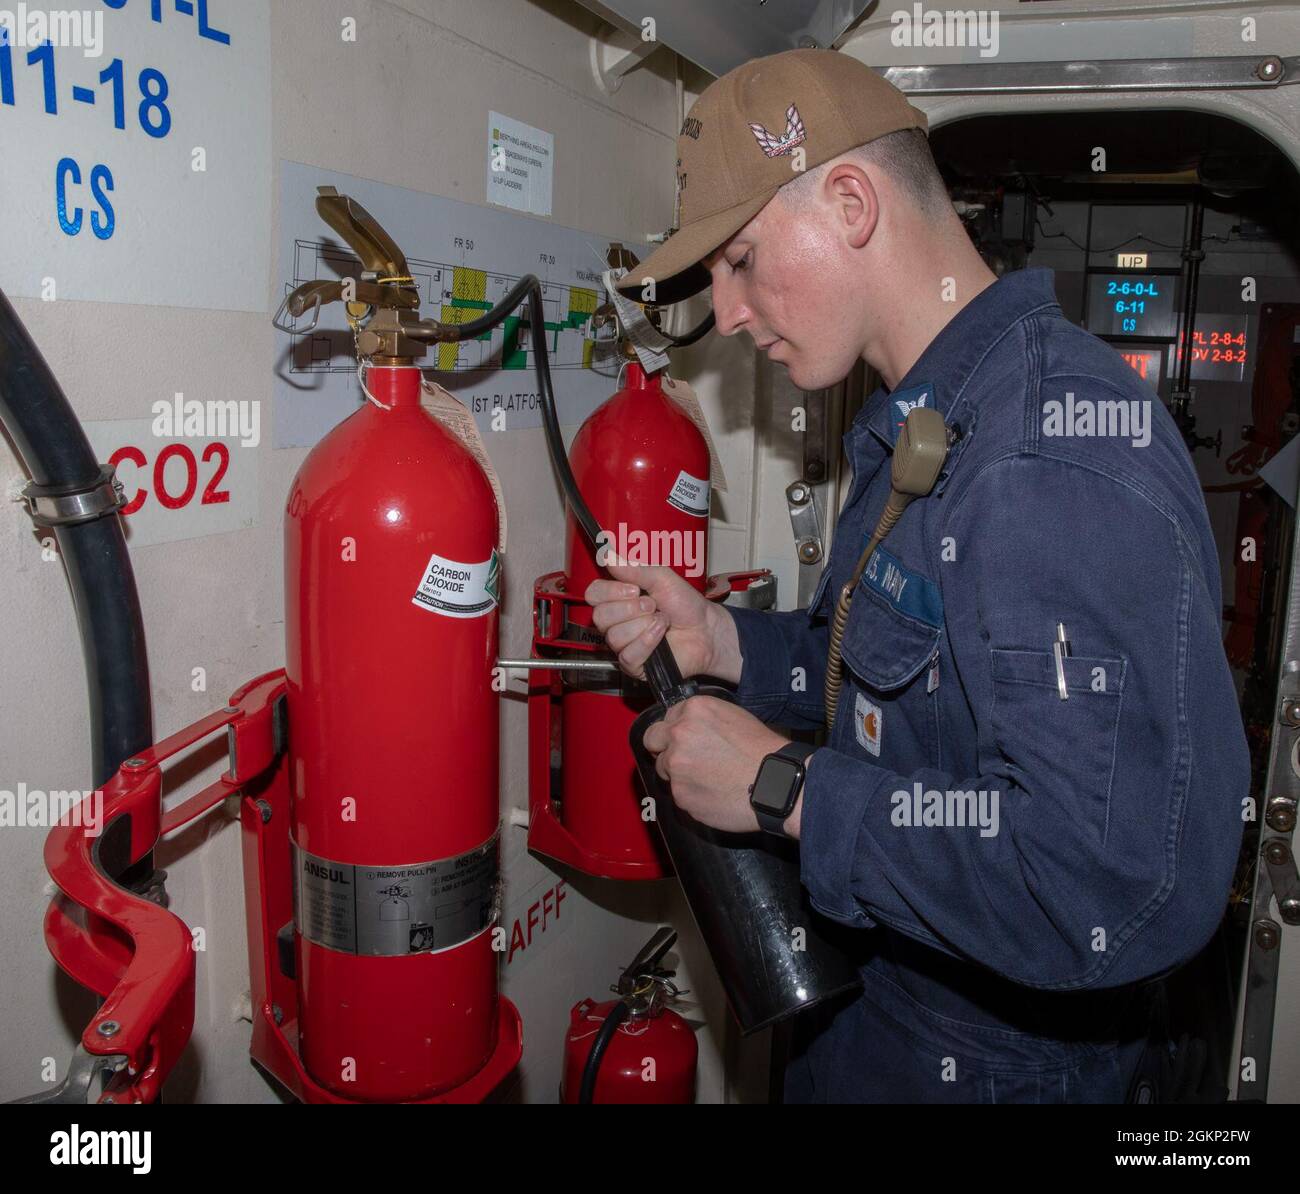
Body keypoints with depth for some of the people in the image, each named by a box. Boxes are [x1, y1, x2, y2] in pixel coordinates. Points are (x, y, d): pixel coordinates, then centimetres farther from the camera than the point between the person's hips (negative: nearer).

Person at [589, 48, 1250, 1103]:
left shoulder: (1057, 452, -30)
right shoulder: (919, 421, 5)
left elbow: (1121, 882, -37)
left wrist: (785, 789, -28)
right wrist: (724, 642, -4)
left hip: (987, 1055, -8)